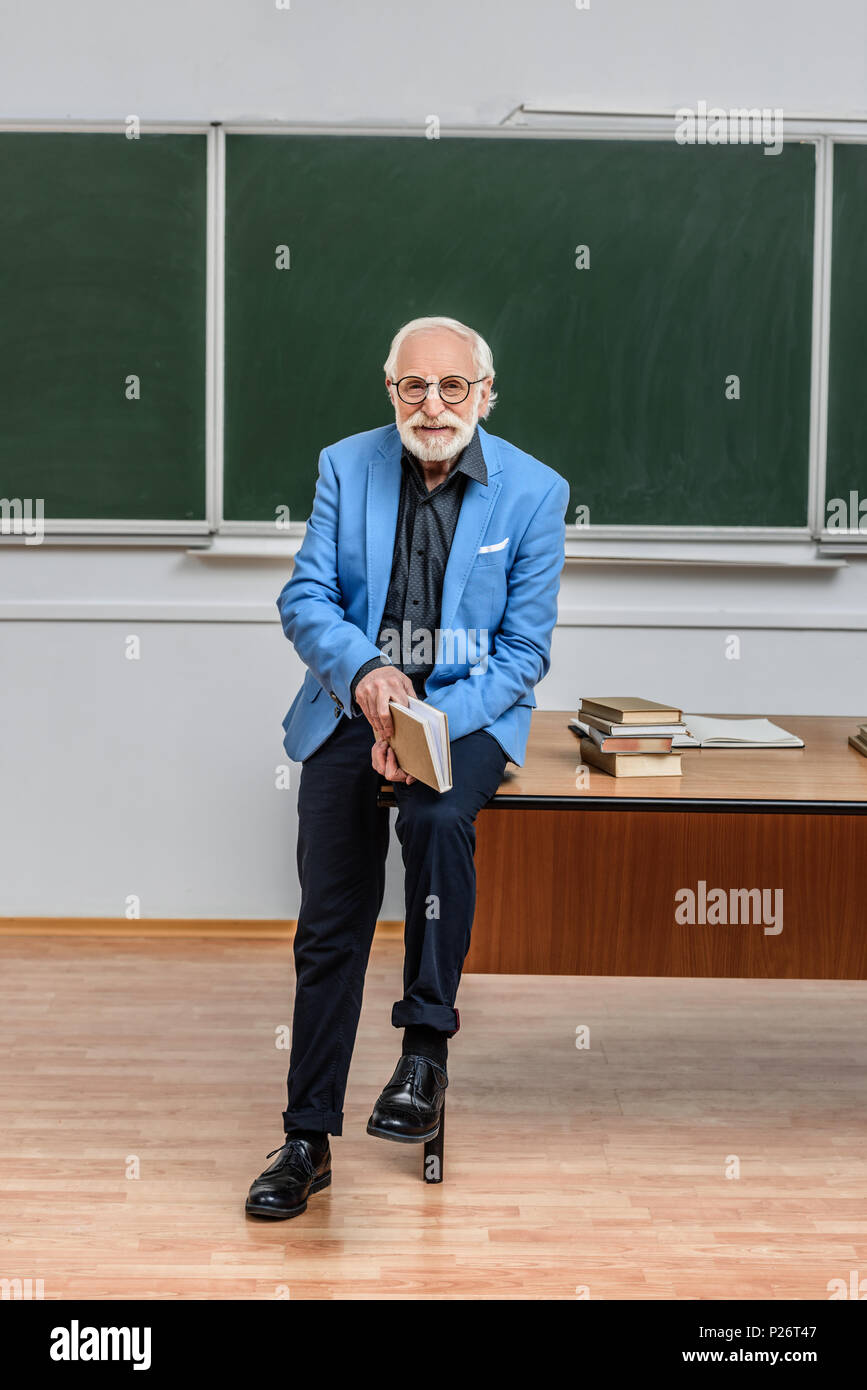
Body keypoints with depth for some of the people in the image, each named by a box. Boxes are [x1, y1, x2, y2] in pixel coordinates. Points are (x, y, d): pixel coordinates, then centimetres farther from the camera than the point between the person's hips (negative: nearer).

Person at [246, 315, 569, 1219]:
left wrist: (432, 724, -20)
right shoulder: (346, 467, 2)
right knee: (329, 928, -3)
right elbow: (304, 597, -1)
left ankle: (426, 1047, -19)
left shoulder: (534, 492, -5)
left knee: (437, 816, -35)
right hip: (351, 704, 2)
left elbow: (524, 651, -6)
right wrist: (363, 670, -22)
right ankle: (308, 1139, 8)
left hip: (470, 707, -1)